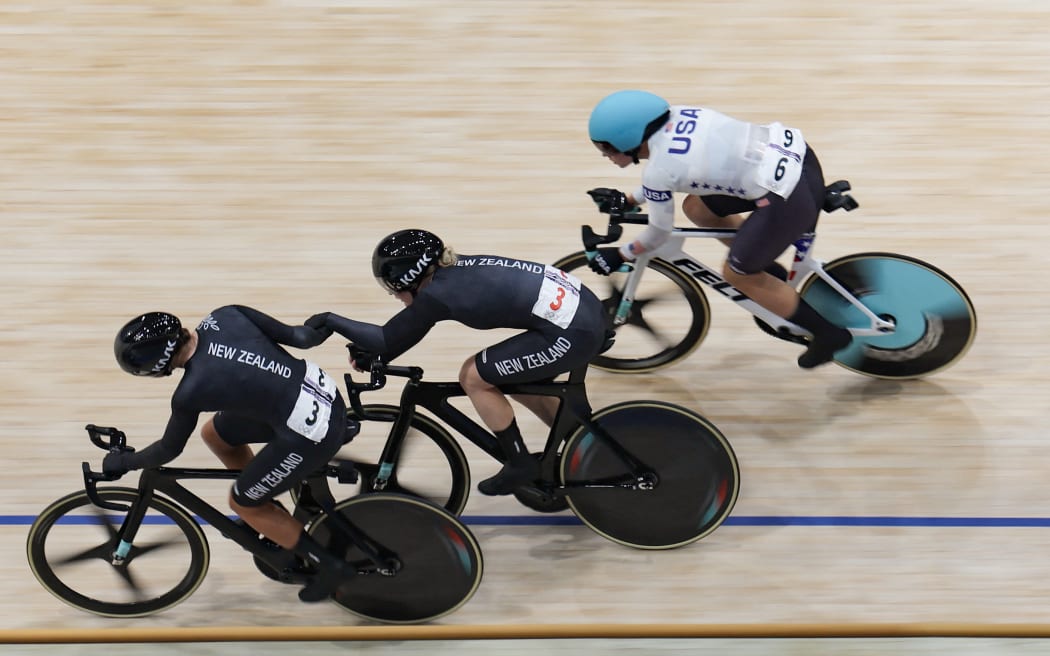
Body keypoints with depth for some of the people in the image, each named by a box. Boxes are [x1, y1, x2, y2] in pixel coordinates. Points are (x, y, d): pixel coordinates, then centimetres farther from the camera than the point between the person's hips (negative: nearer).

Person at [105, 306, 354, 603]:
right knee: (214, 433, 22)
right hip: (325, 388, 8)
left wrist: (123, 462, 19)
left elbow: (170, 449, -1)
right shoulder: (224, 316, -6)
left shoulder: (190, 392, -20)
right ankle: (276, 524, 37)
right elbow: (296, 336, 1)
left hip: (310, 434, -8)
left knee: (241, 502, 16)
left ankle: (328, 566, 24)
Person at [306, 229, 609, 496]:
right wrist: (369, 348, 24)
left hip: (571, 333, -9)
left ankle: (520, 464, 13)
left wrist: (329, 320, 6)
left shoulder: (439, 292, -13)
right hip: (585, 309, 9)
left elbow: (389, 341, -3)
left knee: (473, 377, 1)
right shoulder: (454, 270, 13)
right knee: (512, 378, 25)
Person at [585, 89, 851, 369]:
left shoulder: (656, 172, -13)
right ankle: (774, 276, 31)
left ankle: (829, 334, 19)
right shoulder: (674, 117, 7)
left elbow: (659, 234, 2)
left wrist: (620, 255, 18)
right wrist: (629, 201, 28)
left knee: (737, 273, 10)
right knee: (696, 207, 19)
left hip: (791, 196, -9)